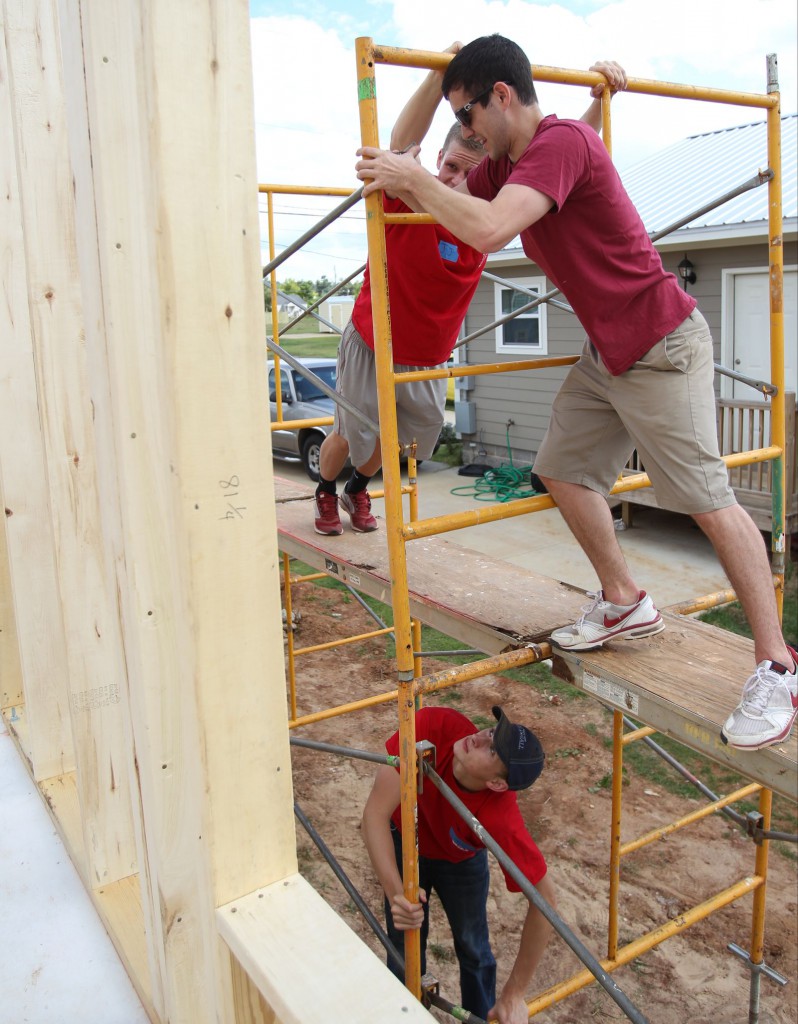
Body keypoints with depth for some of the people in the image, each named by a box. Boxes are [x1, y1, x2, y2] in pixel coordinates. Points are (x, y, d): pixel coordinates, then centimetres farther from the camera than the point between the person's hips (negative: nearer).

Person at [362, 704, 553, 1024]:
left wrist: (514, 996, -23)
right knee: (406, 949, 11)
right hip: (404, 843, 1)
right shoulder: (434, 725, -43)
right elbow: (375, 812, -37)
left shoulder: (501, 819, -43)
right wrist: (395, 892, -47)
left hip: (462, 860, -1)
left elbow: (544, 899, -31)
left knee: (474, 950, 15)